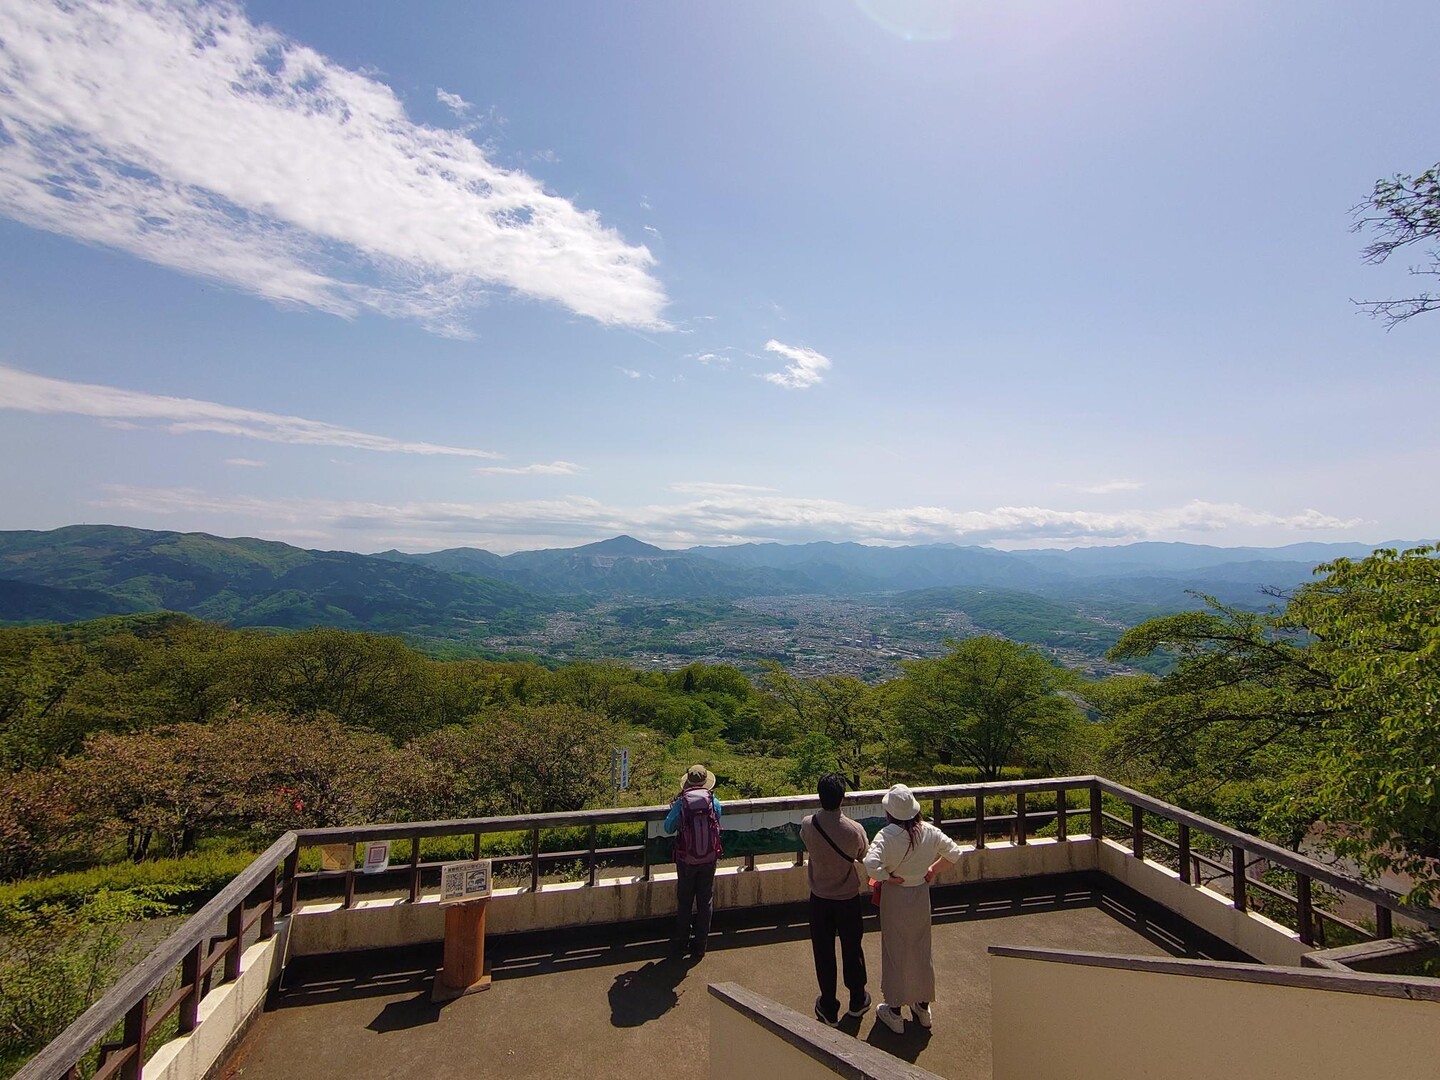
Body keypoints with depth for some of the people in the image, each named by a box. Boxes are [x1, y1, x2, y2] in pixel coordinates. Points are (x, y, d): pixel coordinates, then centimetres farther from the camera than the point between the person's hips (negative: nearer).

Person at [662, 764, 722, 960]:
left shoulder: (680, 804, -16)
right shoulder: (714, 802, -11)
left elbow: (668, 829, -4)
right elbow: (717, 825, 5)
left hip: (686, 860, -1)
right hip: (709, 859, 1)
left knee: (684, 902, 17)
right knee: (705, 901, 16)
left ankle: (680, 943, 29)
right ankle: (700, 946, 25)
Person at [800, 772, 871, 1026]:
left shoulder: (807, 826, -22)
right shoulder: (854, 830, -25)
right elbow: (862, 856, -5)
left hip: (820, 899, 0)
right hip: (848, 898, 0)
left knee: (824, 954, 18)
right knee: (852, 950, 22)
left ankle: (828, 1008, 33)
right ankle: (857, 1001, 43)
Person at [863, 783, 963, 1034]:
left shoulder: (887, 835, -27)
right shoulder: (928, 831, -14)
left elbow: (871, 864, -39)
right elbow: (954, 853, -3)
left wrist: (888, 877, -20)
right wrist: (933, 870, 7)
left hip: (895, 897, -4)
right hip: (921, 895, 4)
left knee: (895, 953, 14)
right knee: (921, 950, 22)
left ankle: (894, 1012, 29)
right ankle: (923, 1008, 39)